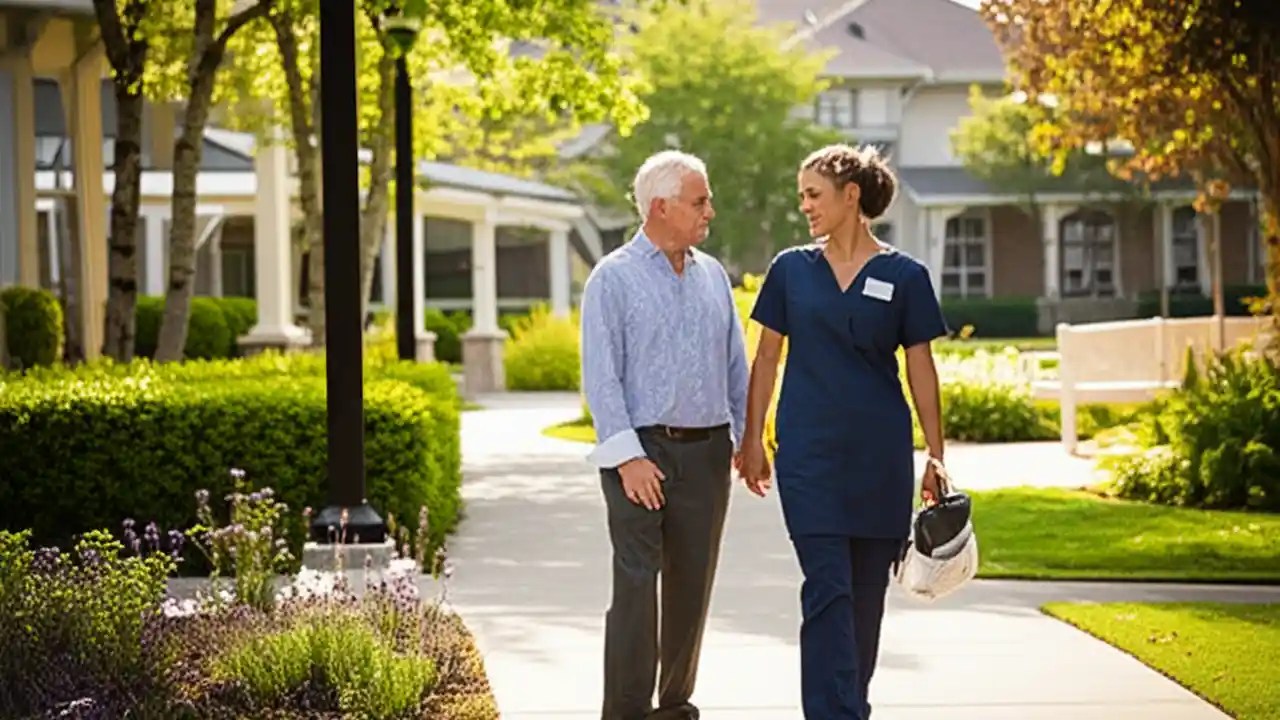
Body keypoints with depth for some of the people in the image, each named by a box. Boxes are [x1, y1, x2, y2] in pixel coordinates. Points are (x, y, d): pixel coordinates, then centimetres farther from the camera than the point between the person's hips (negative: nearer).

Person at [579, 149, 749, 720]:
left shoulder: (712, 275, 13)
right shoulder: (613, 278, -4)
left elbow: (736, 365, 18)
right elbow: (600, 377, -9)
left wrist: (747, 438, 10)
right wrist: (627, 456, -15)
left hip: (706, 452, 5)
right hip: (642, 450, -5)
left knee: (692, 586, 8)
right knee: (636, 583, -9)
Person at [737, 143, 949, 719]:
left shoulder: (904, 276, 1)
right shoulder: (791, 269, 5)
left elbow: (921, 369, 4)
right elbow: (766, 357, 10)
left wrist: (935, 457, 2)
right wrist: (753, 440, 6)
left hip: (879, 452, 1)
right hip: (809, 451, -1)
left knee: (867, 594, 8)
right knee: (827, 589, -9)